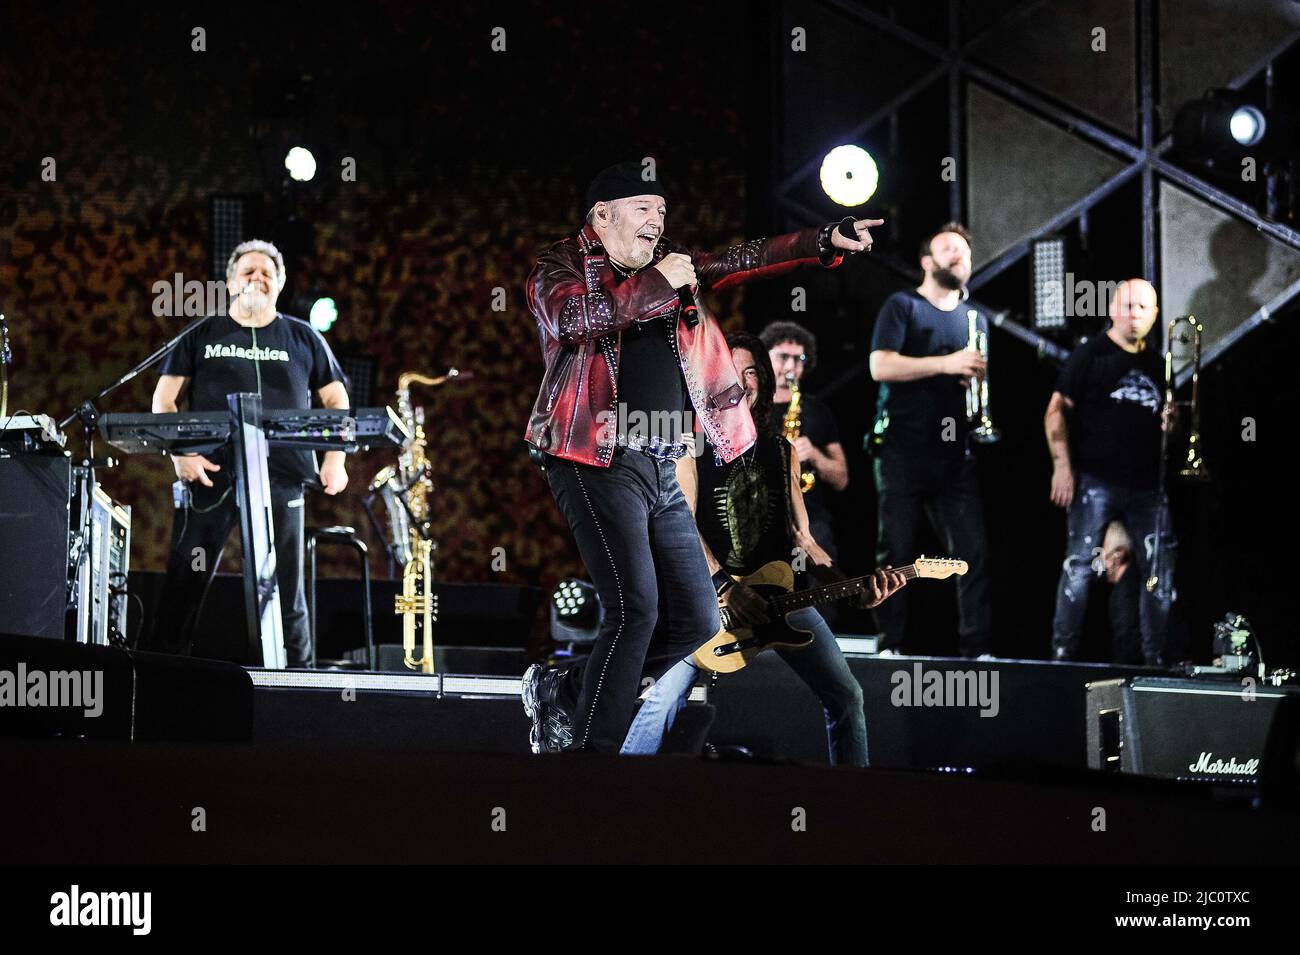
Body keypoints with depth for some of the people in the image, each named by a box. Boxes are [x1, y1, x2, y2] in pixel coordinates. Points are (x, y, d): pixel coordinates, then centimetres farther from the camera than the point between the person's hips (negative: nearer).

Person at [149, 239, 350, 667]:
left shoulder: (303, 338, 14)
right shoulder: (203, 335, 11)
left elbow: (337, 402, 15)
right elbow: (164, 399, 8)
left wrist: (335, 460, 0)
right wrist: (179, 453, -8)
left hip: (281, 477, 0)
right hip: (211, 474, 0)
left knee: (286, 589, 1)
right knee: (186, 581, -3)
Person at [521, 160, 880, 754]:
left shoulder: (669, 264, 19)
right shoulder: (560, 266, 1)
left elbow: (739, 261, 10)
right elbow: (572, 317, -20)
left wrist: (825, 242, -2)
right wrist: (657, 284, -14)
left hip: (661, 470, 8)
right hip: (597, 460, -8)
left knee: (696, 621, 8)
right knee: (635, 609, -18)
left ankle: (560, 692, 18)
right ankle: (589, 751, -9)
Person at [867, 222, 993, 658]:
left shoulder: (974, 319, 21)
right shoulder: (903, 306, 4)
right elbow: (881, 366, -9)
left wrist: (979, 375, 3)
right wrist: (947, 364, -15)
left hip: (955, 456, 4)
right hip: (903, 453, -4)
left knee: (974, 552, -5)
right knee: (895, 554, -3)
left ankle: (977, 648, -5)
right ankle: (890, 646, 1)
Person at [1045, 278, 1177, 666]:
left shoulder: (1156, 364, 16)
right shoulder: (1090, 355, 0)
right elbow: (1056, 411, -4)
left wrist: (1170, 422, 2)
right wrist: (1062, 466, -13)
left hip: (1145, 485, 5)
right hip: (1095, 482, -5)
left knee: (1160, 571, 2)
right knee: (1080, 565, -7)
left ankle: (1156, 659, 10)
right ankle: (1062, 653, -3)